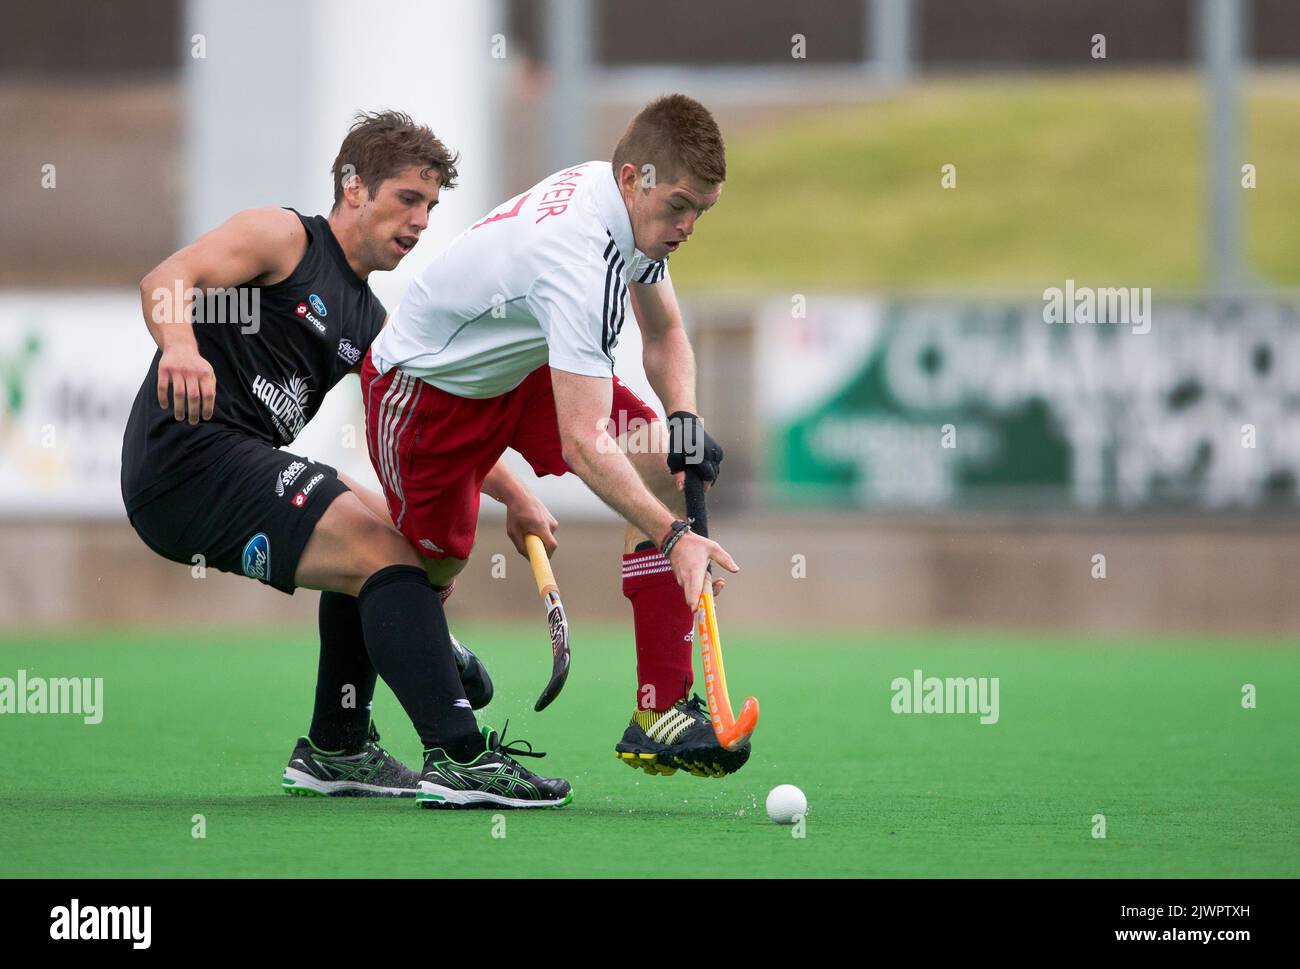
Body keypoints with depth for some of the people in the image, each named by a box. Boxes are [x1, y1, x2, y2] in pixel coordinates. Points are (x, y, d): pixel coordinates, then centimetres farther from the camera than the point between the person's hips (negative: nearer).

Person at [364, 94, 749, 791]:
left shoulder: (638, 210, -12)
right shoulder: (578, 253, -40)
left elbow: (664, 333, 8)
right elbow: (583, 445, -44)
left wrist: (684, 417, -11)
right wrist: (674, 537, -49)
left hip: (525, 367, 8)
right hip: (423, 382, -8)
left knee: (665, 462, -13)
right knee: (433, 565, 4)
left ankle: (660, 712, -15)